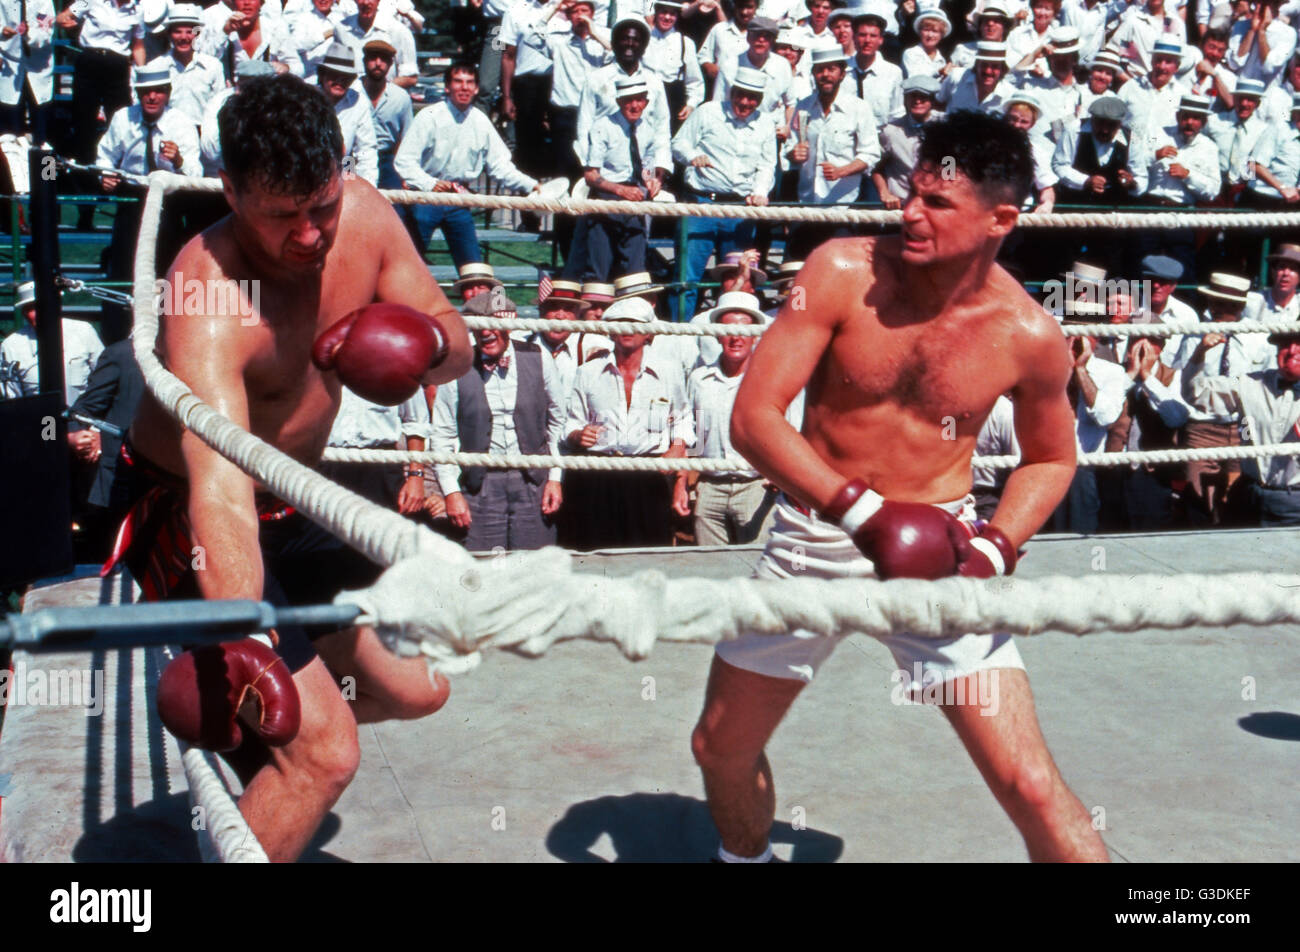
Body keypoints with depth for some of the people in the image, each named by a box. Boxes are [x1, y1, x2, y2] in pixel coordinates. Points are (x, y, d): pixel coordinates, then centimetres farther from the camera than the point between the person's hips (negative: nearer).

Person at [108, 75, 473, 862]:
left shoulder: (363, 215, -13)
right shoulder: (208, 300, -35)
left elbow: (456, 348, -4)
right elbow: (220, 491, -49)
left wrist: (427, 339, -29)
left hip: (293, 507, 8)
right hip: (181, 513, -7)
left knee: (413, 690, 17)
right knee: (325, 754, -18)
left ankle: (261, 732, 42)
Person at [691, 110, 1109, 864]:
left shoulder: (1029, 336, -11)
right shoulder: (845, 272, -14)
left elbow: (1051, 461, 8)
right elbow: (753, 416, -16)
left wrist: (994, 549, -11)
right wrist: (863, 511, -28)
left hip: (933, 543, -1)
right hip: (815, 535, 2)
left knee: (1030, 786, -11)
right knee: (721, 748, 16)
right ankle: (747, 856, 48)